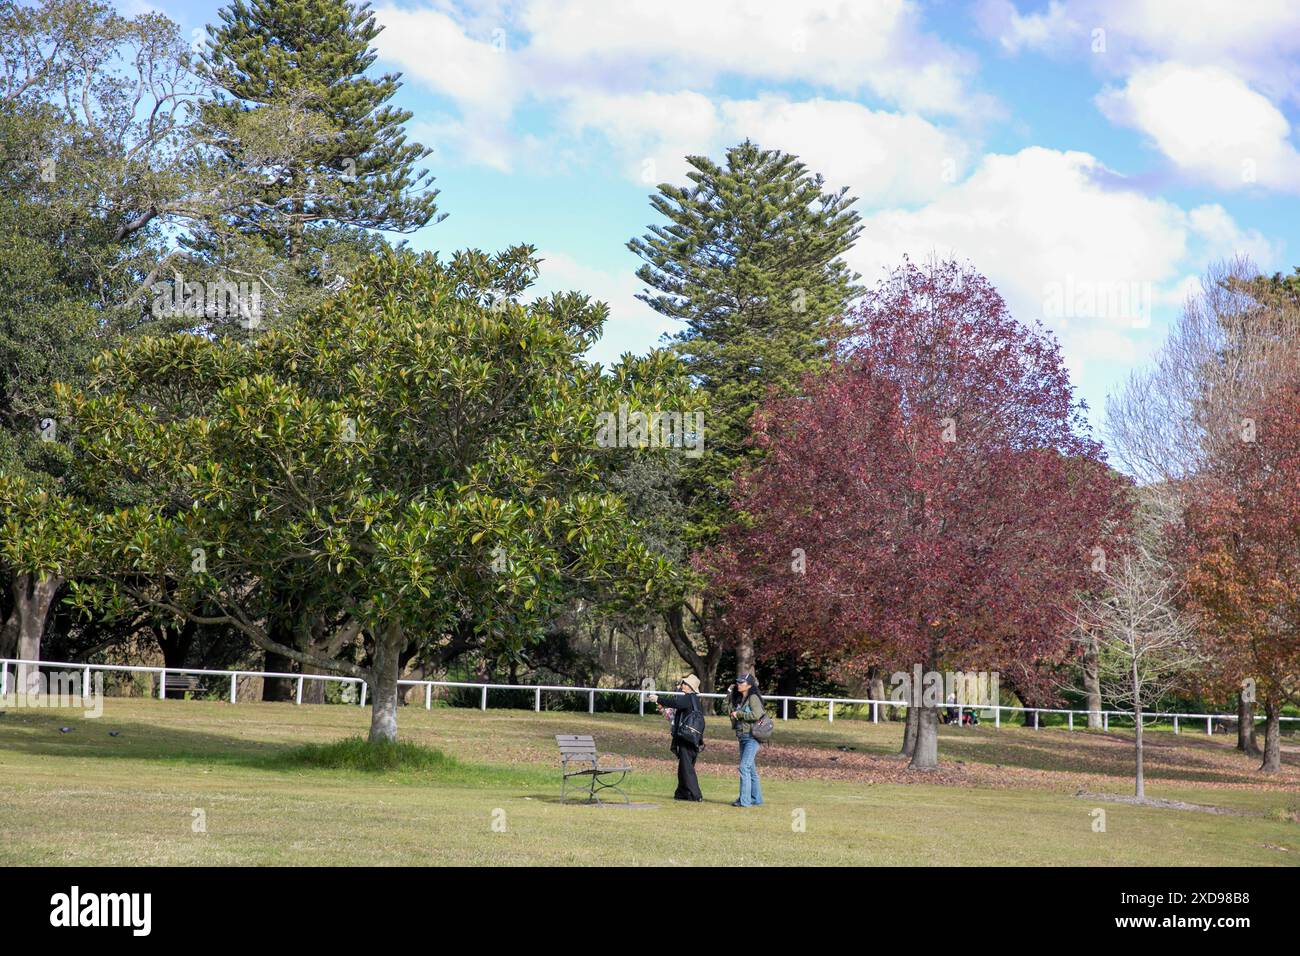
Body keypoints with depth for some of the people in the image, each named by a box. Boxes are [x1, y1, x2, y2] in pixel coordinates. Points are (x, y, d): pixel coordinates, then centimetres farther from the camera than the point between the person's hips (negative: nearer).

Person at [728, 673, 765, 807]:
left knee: (744, 767, -14)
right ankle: (756, 799, 21)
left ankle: (745, 800, -14)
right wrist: (729, 692, 14)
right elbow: (730, 709, 25)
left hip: (752, 737, -9)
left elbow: (756, 715, -24)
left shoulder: (753, 698, -11)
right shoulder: (738, 699, 14)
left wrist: (738, 714, -15)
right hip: (742, 737, 9)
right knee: (750, 769, 13)